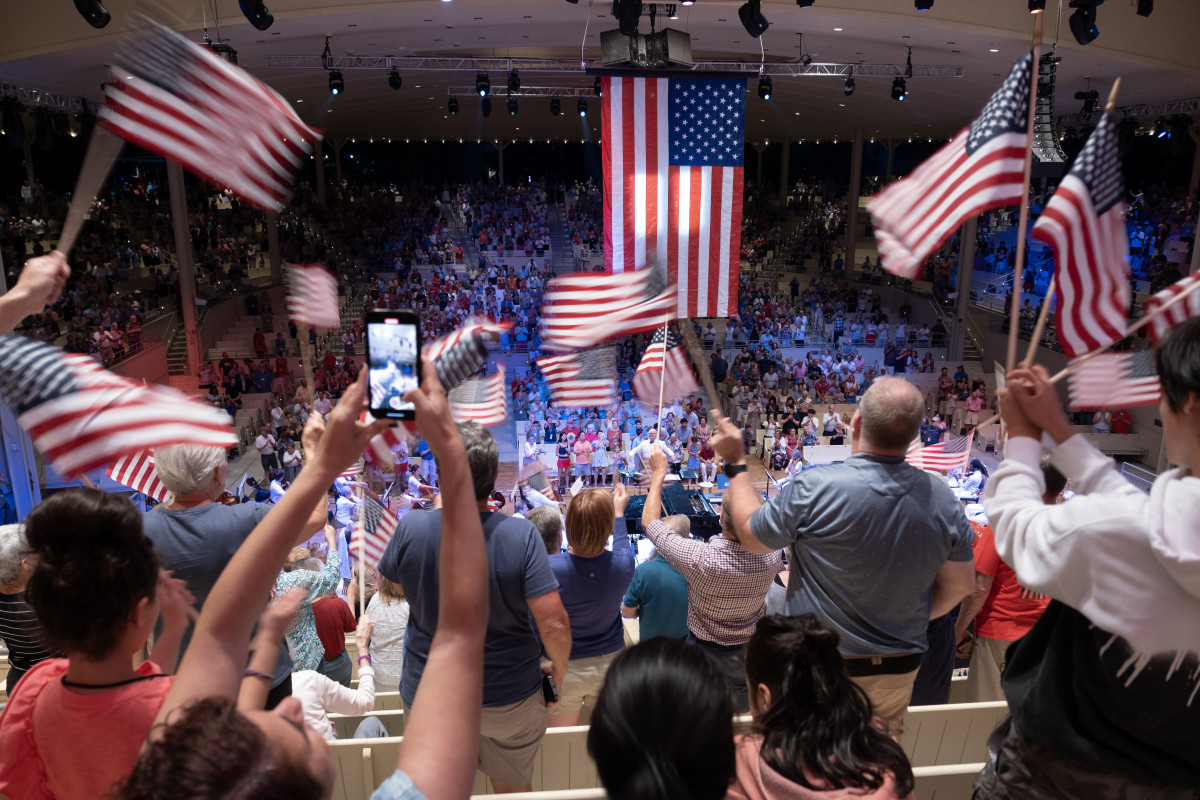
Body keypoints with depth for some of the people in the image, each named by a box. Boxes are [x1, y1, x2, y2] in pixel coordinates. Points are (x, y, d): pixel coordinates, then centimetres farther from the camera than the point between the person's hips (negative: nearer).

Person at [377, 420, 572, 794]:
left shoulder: (411, 528, -21)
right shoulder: (521, 535, -26)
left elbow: (387, 576, 1)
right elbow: (554, 623, -25)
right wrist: (560, 669, -4)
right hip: (510, 697, -1)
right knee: (513, 787, 27)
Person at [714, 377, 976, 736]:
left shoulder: (813, 488, -25)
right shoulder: (941, 497, -11)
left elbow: (750, 536, -9)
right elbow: (960, 585, 0)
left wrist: (735, 462, 1)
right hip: (900, 671, 4)